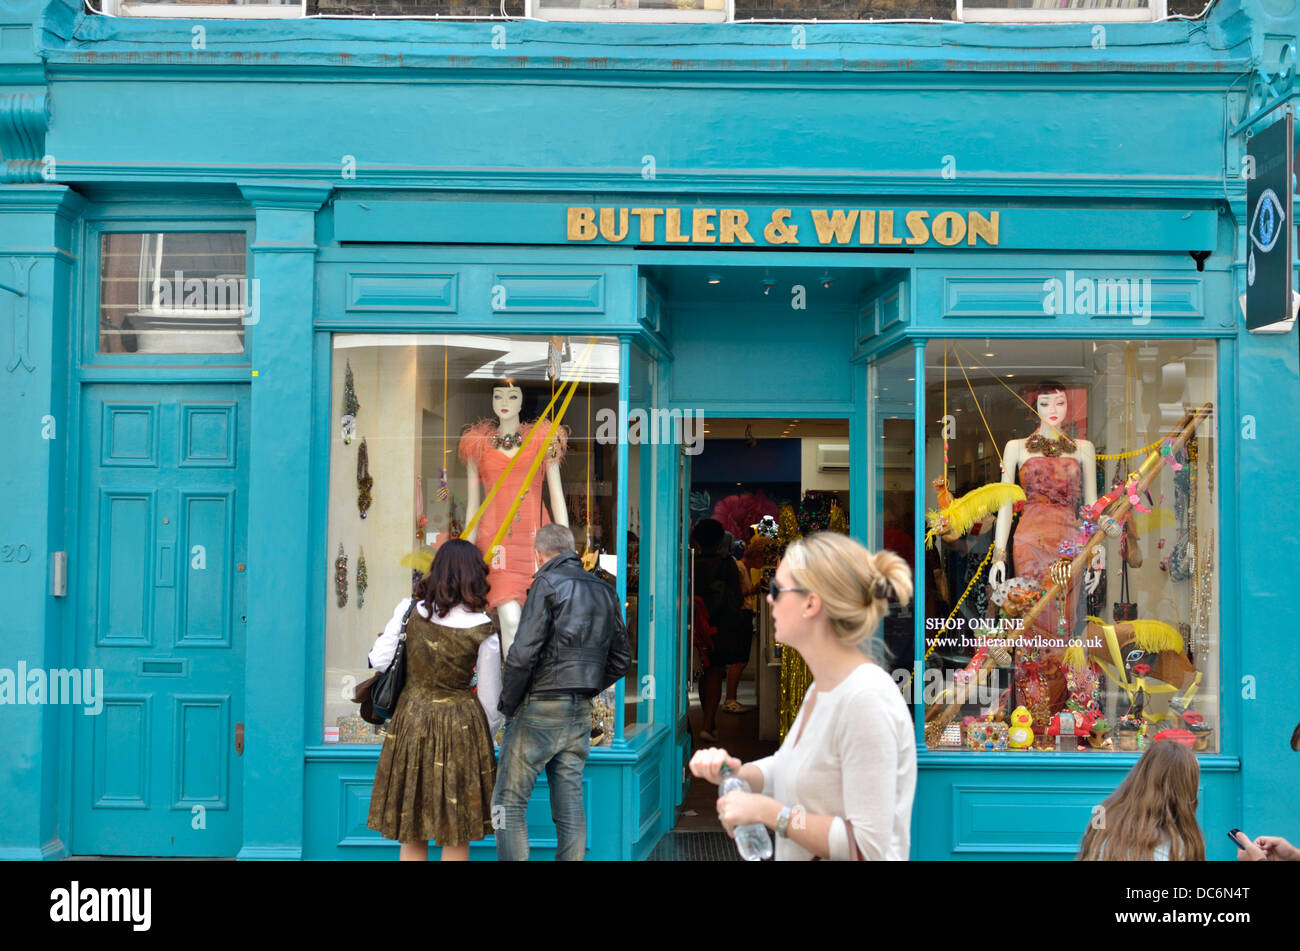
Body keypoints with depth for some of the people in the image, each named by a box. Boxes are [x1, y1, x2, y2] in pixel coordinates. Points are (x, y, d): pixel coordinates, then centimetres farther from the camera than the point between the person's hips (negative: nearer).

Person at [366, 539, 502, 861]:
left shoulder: (410, 610, -5)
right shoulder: (483, 631, -10)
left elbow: (379, 660, 0)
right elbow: (490, 697, -4)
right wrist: (485, 736, 13)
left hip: (411, 717, 3)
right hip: (461, 723, -3)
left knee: (411, 834, 12)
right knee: (456, 834, 7)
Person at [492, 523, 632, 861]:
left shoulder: (547, 584, -8)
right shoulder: (605, 592, 12)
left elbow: (523, 653, -16)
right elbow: (620, 660, 15)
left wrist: (508, 703, -5)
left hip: (540, 709, -6)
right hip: (581, 715, 6)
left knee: (509, 801, 1)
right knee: (570, 805, 9)